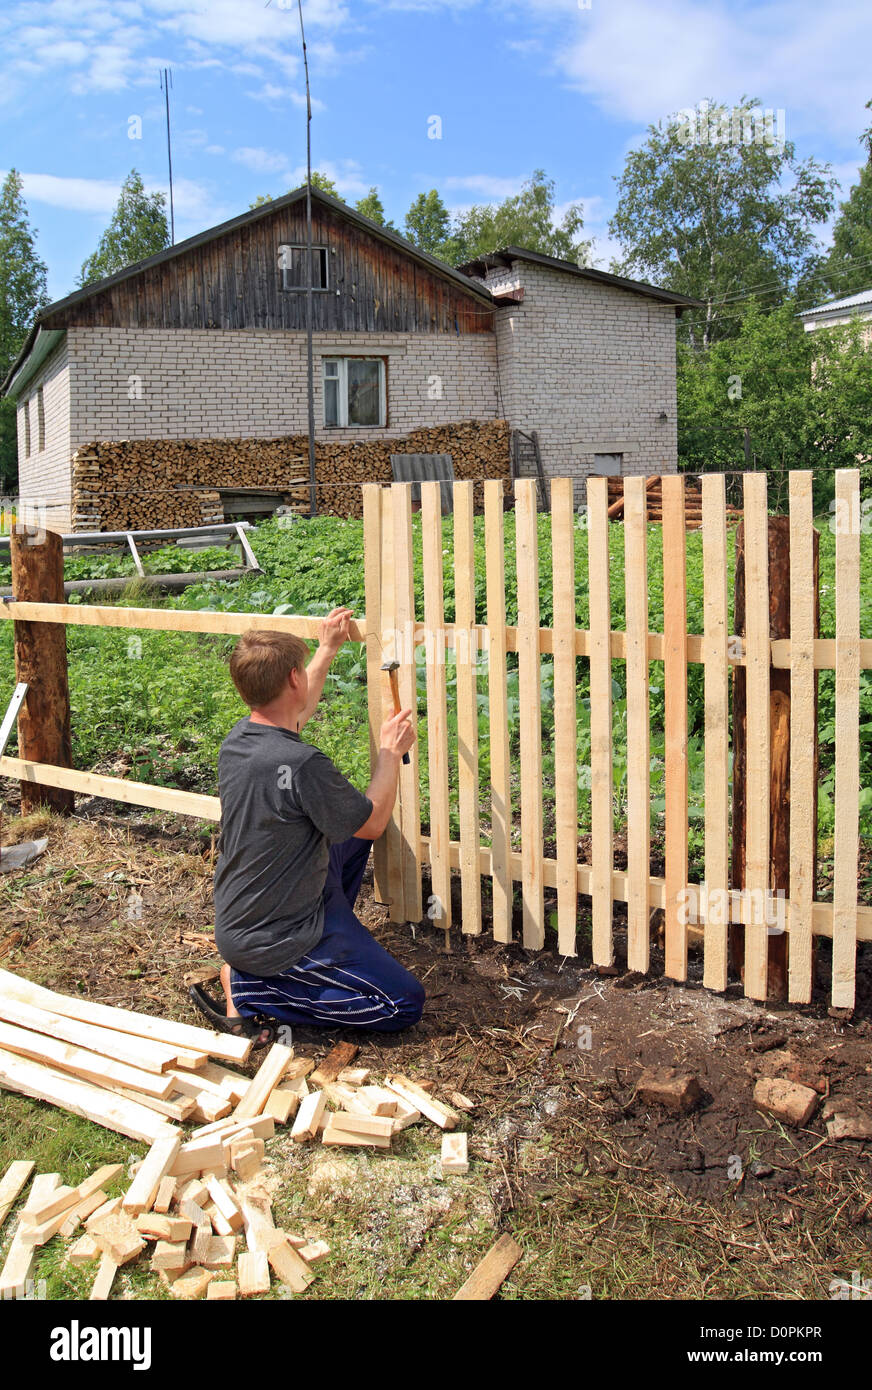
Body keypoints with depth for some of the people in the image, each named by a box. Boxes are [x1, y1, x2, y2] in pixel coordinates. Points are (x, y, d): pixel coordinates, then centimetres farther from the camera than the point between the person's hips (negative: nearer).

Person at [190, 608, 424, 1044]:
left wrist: (328, 649, 30)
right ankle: (247, 988, -6)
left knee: (351, 833, 21)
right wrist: (391, 752, 1)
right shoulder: (303, 765, -30)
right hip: (272, 940, -9)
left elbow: (292, 713, 22)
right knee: (405, 1005, -5)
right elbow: (373, 822, -13)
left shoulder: (238, 738, -4)